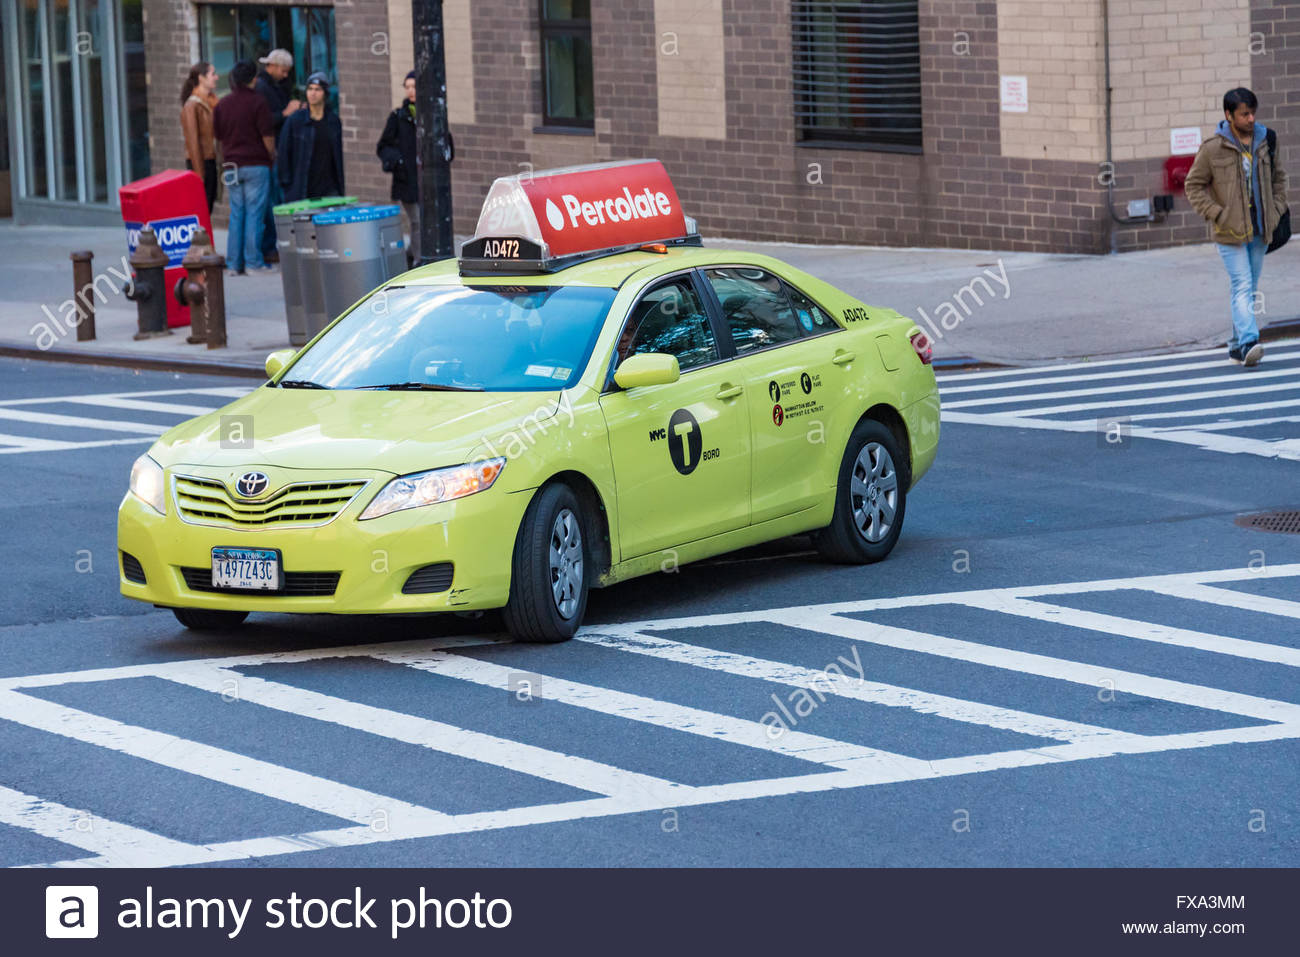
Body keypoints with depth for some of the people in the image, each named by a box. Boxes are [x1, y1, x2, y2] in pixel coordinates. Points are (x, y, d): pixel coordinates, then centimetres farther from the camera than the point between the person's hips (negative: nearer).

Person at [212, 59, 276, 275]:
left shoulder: (222, 104, 8)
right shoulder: (257, 103, -8)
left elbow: (219, 136, 12)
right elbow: (267, 137, -9)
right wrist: (273, 158, 5)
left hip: (232, 166, 5)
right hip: (256, 164, -5)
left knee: (236, 214, 9)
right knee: (254, 213, -3)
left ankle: (234, 263, 6)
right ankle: (254, 261, -5)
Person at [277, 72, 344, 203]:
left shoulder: (334, 122, 9)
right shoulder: (294, 121, -1)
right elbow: (283, 155, 1)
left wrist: (340, 189, 11)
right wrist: (287, 183, -5)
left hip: (329, 190, 2)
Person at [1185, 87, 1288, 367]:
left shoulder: (1264, 142, 6)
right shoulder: (1212, 149, -8)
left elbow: (1278, 177, 20)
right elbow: (1194, 186, -3)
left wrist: (1276, 210, 8)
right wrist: (1217, 215, -11)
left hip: (1259, 229, 5)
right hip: (1230, 232, -5)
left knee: (1249, 289, 10)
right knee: (1242, 287, -16)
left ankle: (1237, 344, 20)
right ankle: (1248, 342, -24)